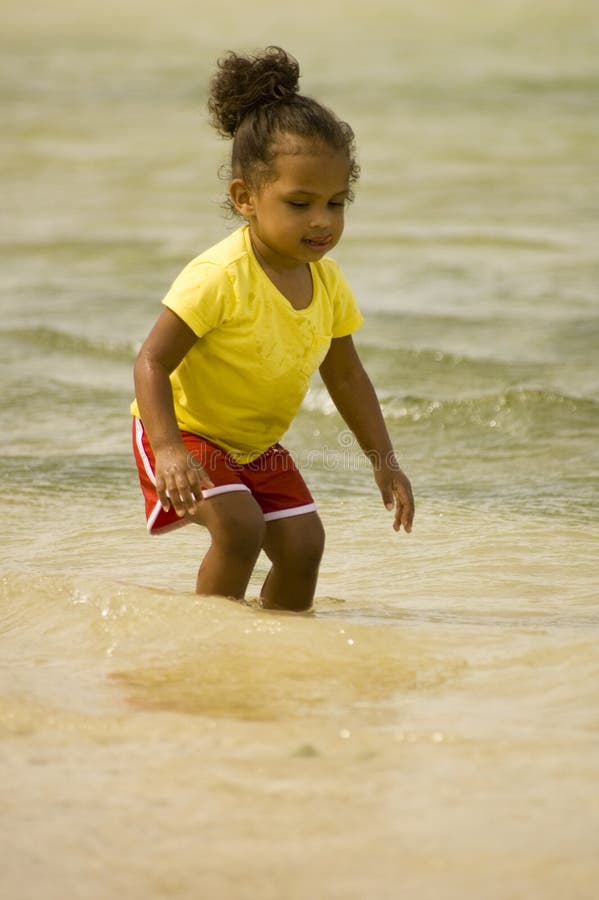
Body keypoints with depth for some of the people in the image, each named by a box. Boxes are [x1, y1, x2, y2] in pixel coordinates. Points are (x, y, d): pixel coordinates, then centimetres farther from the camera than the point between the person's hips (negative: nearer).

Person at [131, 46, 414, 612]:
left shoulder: (328, 283, -7)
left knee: (302, 543, -3)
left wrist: (383, 460, 7)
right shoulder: (218, 277, -28)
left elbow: (346, 377, 8)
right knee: (239, 525, -25)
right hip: (187, 432, -7)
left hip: (257, 447, 7)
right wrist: (170, 452, -39)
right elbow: (152, 362, -28)